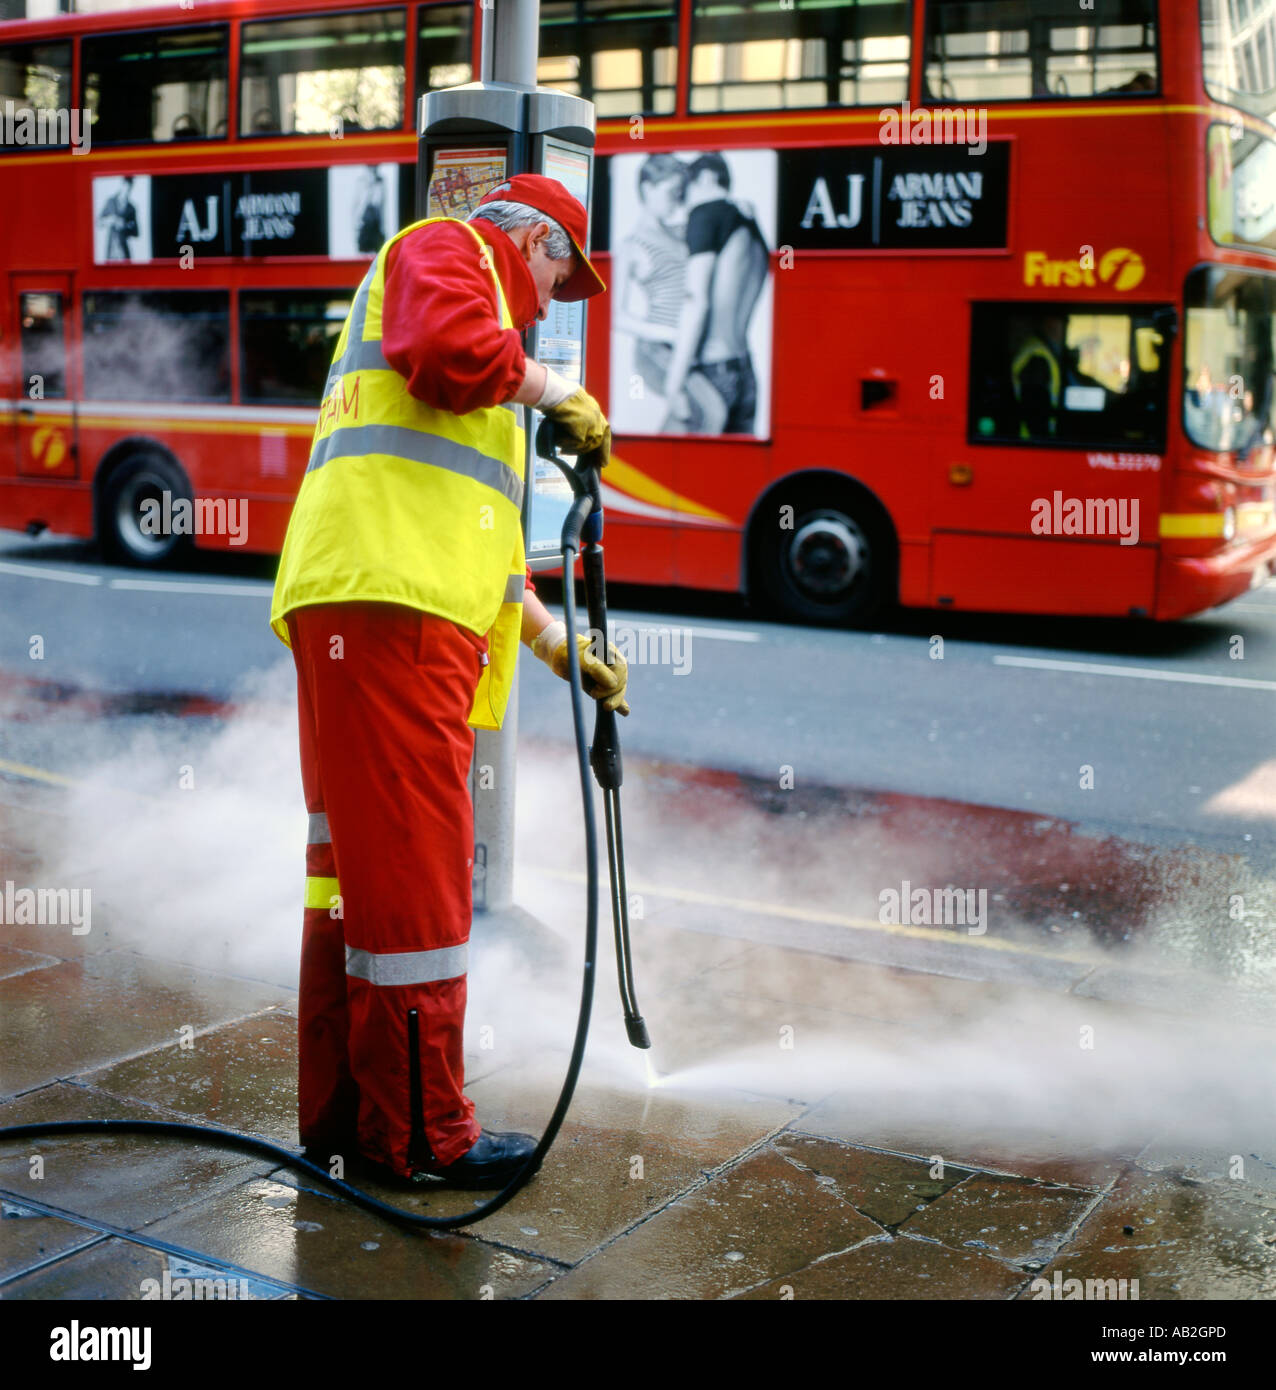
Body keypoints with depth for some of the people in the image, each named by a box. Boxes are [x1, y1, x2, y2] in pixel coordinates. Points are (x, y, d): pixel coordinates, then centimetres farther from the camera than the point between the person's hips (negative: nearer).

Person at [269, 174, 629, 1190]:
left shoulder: (480, 304, 36)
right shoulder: (444, 250, 9)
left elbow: (484, 537, 33)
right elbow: (448, 350, -18)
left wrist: (556, 641, 30)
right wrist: (543, 384, 0)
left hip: (421, 613, 10)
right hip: (386, 599, -10)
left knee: (360, 861, 12)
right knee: (410, 869, -7)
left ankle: (343, 1115, 21)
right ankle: (420, 1135, 1)